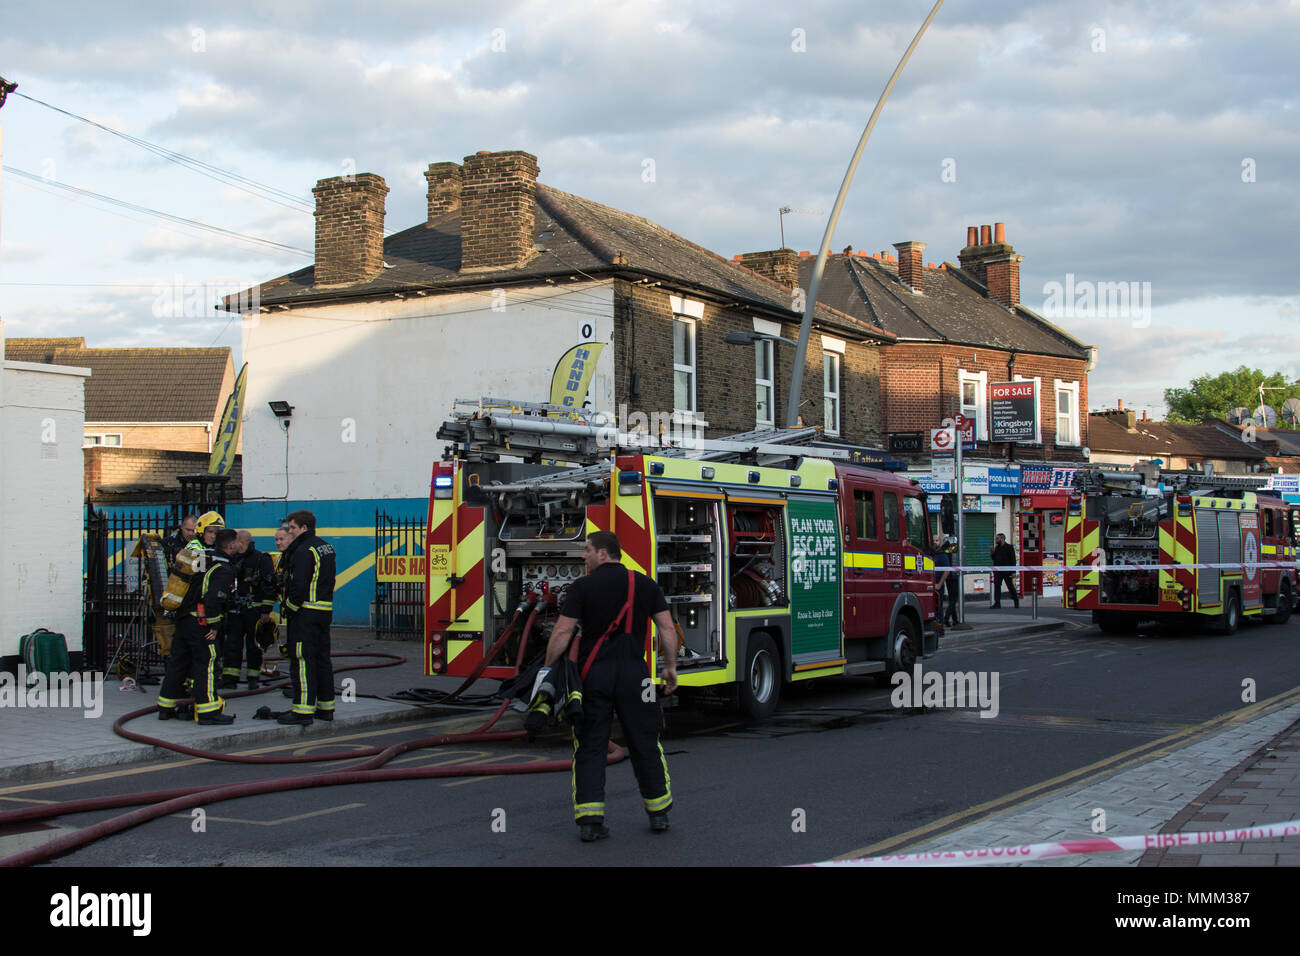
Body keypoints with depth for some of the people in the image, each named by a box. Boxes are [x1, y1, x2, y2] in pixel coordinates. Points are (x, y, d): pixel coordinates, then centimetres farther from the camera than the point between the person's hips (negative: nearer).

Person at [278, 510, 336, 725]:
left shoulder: (304, 550, -15)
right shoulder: (326, 548, 15)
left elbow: (299, 584, -21)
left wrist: (291, 605, -8)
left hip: (306, 613, -10)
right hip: (325, 610, 10)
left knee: (302, 661, -7)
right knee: (322, 659, 14)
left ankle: (303, 710, -9)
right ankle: (326, 707, 19)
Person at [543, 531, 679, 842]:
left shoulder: (583, 586, -2)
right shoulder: (645, 584, 6)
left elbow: (562, 633, -7)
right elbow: (668, 629, 5)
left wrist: (548, 669, 2)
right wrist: (670, 667, 14)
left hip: (593, 674, -2)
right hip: (634, 673, 2)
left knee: (589, 747, 4)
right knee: (645, 743, 12)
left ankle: (589, 820, -1)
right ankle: (659, 813, 19)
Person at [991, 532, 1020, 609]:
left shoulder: (1009, 548, -5)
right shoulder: (996, 548, 11)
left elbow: (1013, 560, -7)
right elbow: (993, 558, 13)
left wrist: (1013, 572, -13)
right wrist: (993, 552, -6)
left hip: (1007, 571, -4)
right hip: (998, 571, 4)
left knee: (1011, 586, 7)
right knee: (997, 585, -6)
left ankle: (1016, 600, 25)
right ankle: (997, 603, -7)